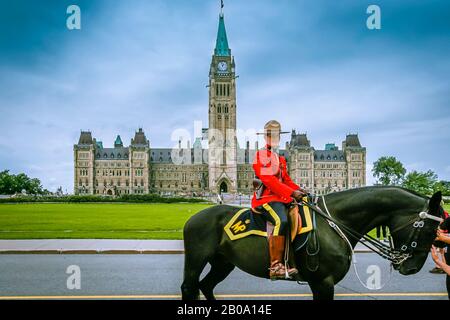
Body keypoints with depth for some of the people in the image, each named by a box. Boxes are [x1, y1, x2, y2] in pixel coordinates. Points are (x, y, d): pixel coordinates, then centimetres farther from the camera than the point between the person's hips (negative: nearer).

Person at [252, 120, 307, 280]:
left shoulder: (280, 159, 26)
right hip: (265, 198, -9)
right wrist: (291, 193, -22)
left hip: (281, 198, 9)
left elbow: (286, 180, 23)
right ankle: (275, 266, -30)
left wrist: (298, 189, 3)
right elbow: (269, 180, -15)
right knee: (282, 221, -32)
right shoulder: (261, 155, -2)